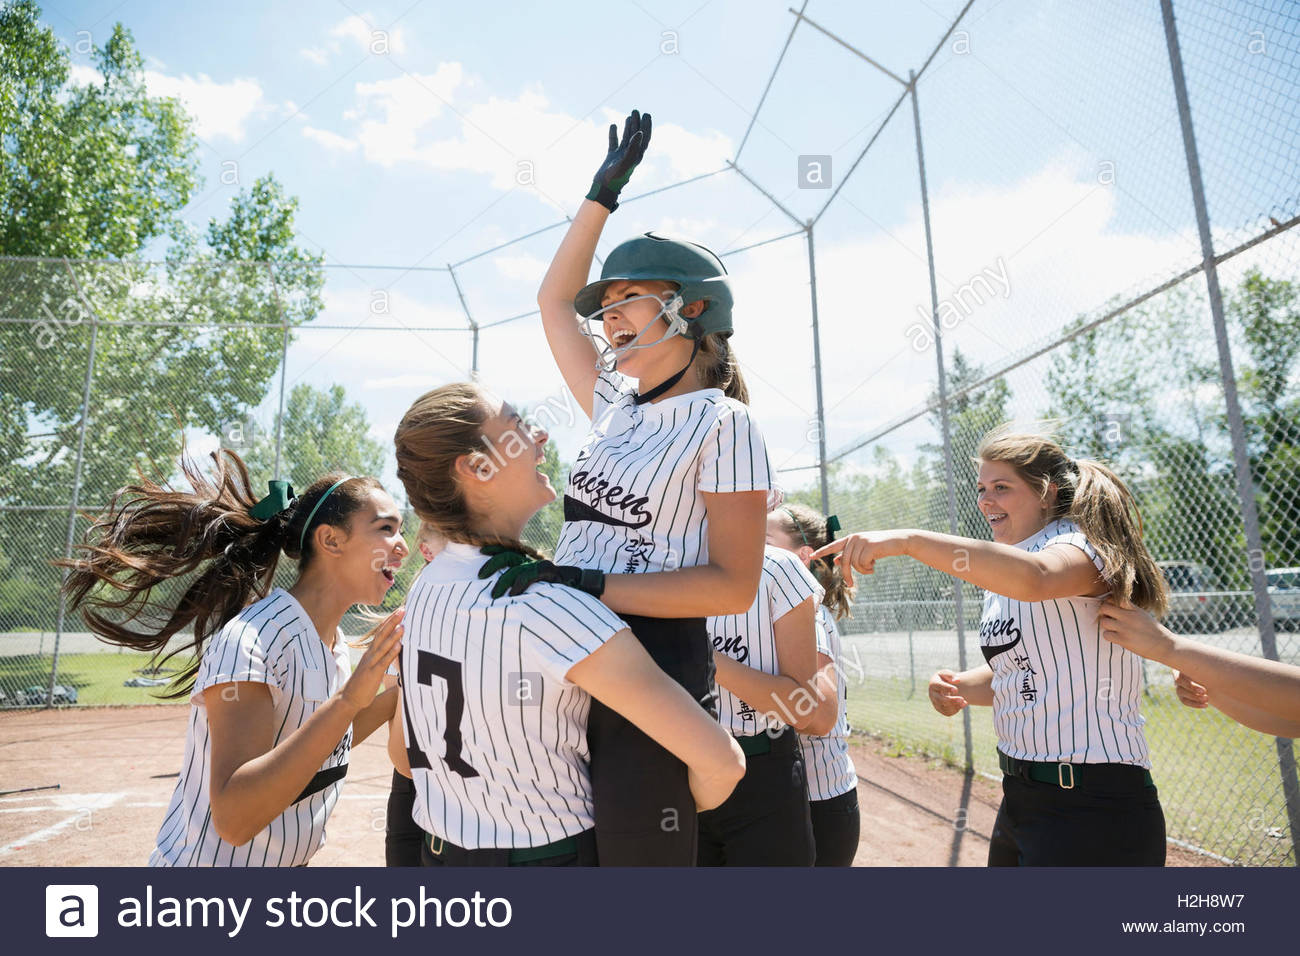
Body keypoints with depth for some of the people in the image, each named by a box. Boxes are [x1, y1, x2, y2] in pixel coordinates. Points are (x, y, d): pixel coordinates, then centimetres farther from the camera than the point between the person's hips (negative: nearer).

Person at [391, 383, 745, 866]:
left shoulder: (423, 587, -5)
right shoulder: (547, 608, -29)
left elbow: (404, 753, 8)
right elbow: (721, 761, -30)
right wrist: (679, 820, -9)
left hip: (439, 850, 7)